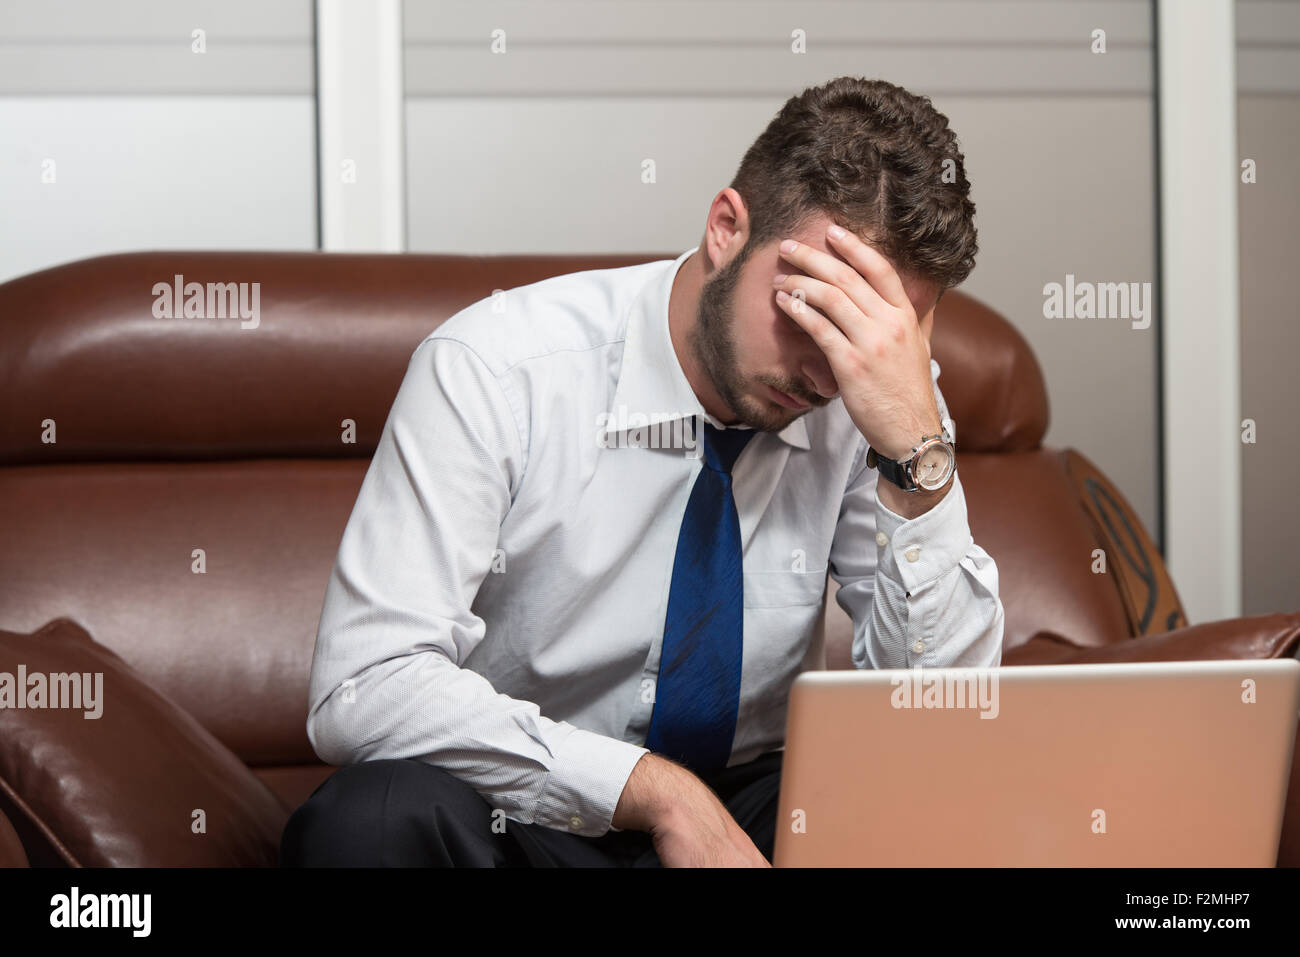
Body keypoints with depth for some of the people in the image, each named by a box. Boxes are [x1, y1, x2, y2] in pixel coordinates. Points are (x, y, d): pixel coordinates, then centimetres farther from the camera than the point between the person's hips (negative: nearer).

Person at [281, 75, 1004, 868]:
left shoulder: (882, 395, -8)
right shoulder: (491, 370, -17)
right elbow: (361, 690, -24)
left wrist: (915, 447, -26)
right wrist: (656, 791, -30)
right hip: (518, 816, -2)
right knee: (369, 818, -35)